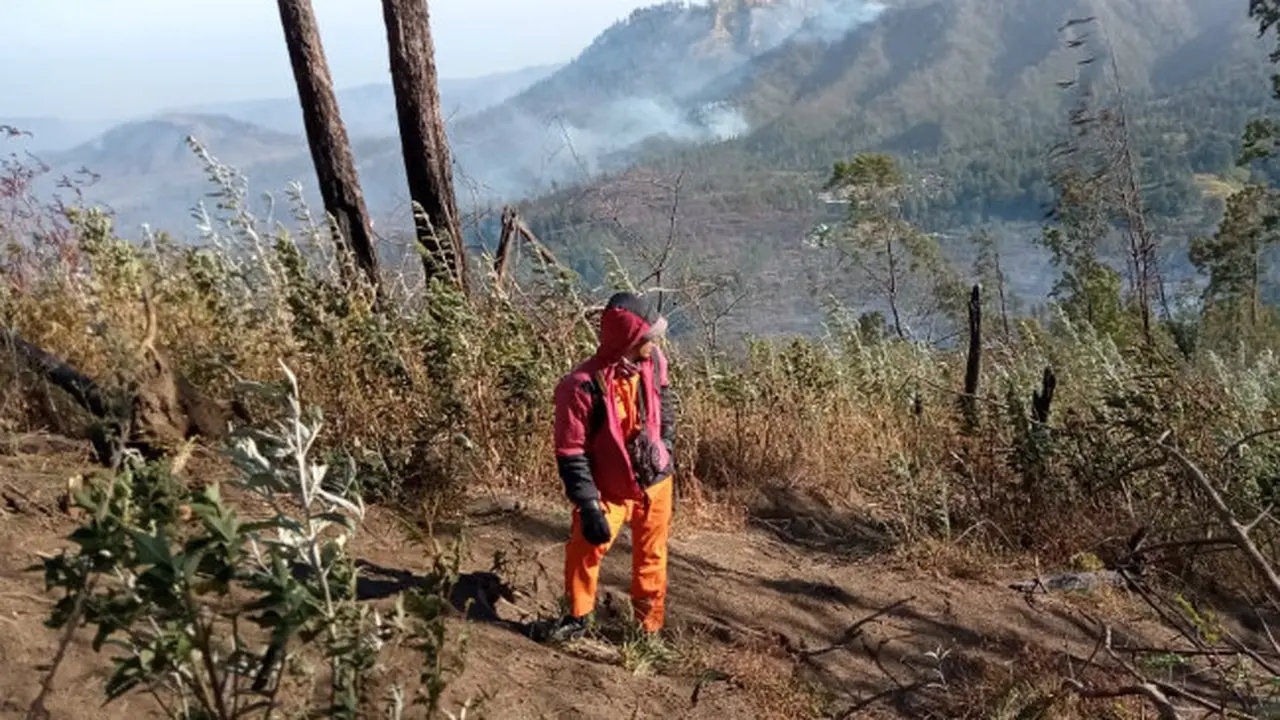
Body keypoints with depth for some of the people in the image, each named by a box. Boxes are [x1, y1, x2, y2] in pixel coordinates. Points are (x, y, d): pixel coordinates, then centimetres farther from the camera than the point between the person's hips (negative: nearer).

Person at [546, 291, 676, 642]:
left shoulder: (653, 361, -11)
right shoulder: (582, 386, -27)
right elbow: (570, 453, -21)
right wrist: (589, 508, -22)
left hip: (656, 482, 4)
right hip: (610, 491, -4)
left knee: (651, 558, 15)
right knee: (583, 548, -8)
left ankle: (650, 629, 33)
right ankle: (578, 617, 20)